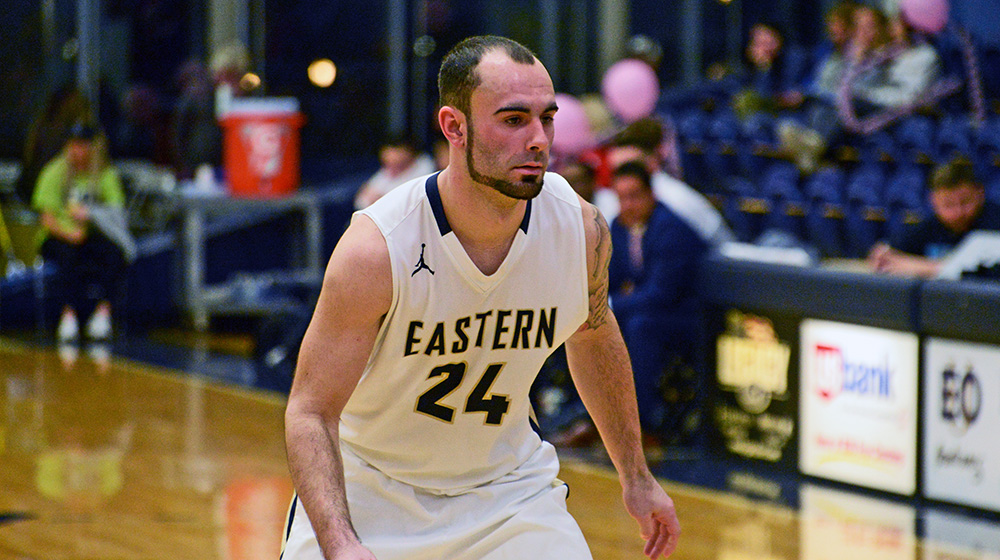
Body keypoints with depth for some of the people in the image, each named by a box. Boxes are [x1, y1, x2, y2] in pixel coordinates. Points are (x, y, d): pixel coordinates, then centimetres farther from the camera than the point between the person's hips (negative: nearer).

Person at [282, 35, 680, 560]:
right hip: (370, 487, -2)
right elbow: (311, 412, -23)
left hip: (507, 487, 2)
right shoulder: (376, 248, -28)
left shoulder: (580, 229, -15)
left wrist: (635, 477, 14)